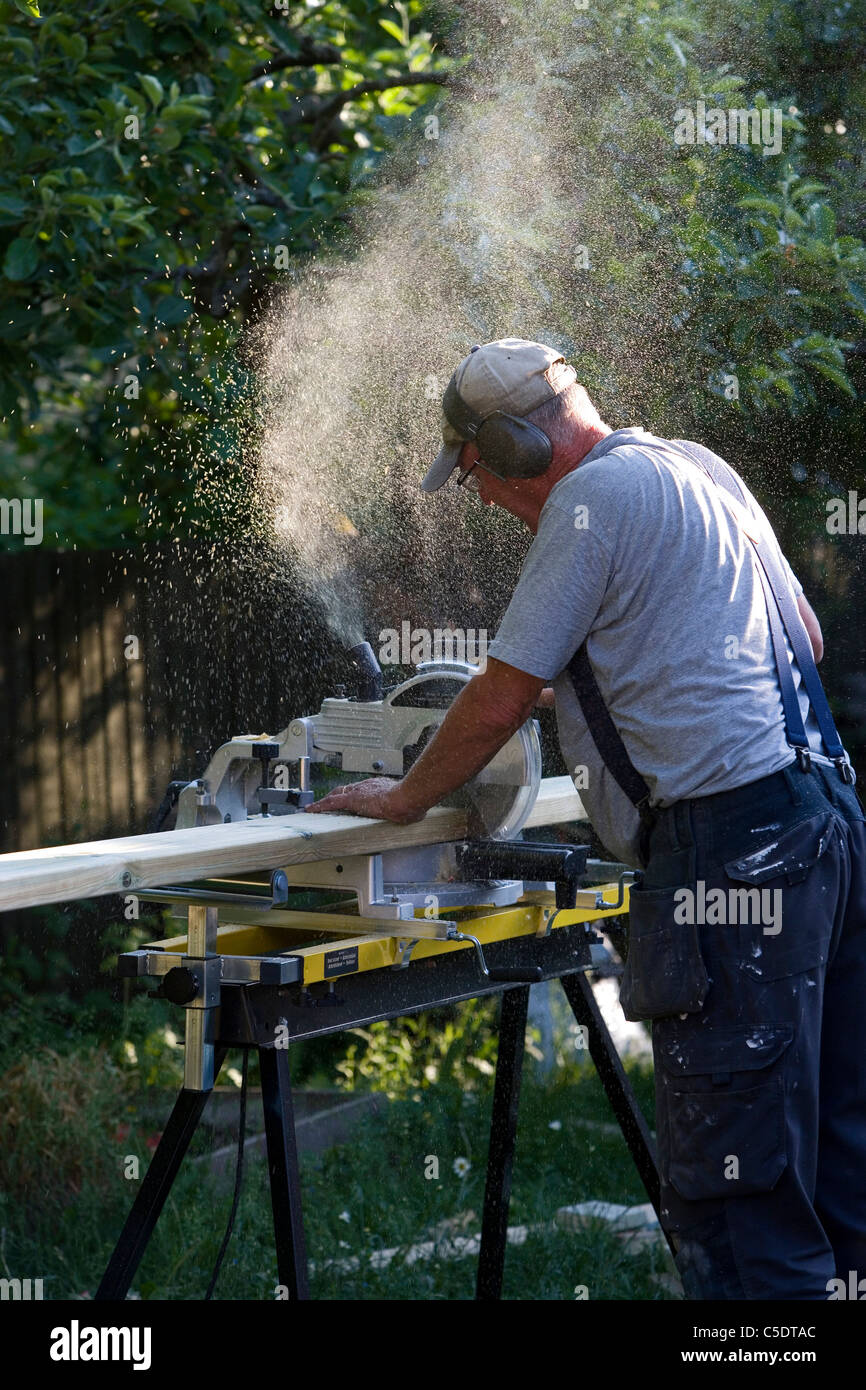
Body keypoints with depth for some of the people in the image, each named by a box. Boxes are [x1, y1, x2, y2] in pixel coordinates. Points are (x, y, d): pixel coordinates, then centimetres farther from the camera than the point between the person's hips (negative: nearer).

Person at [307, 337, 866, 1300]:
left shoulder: (595, 496, -7)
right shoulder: (699, 467, 20)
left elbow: (500, 700, -5)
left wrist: (403, 799, 12)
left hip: (729, 843, -10)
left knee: (732, 1181, -7)